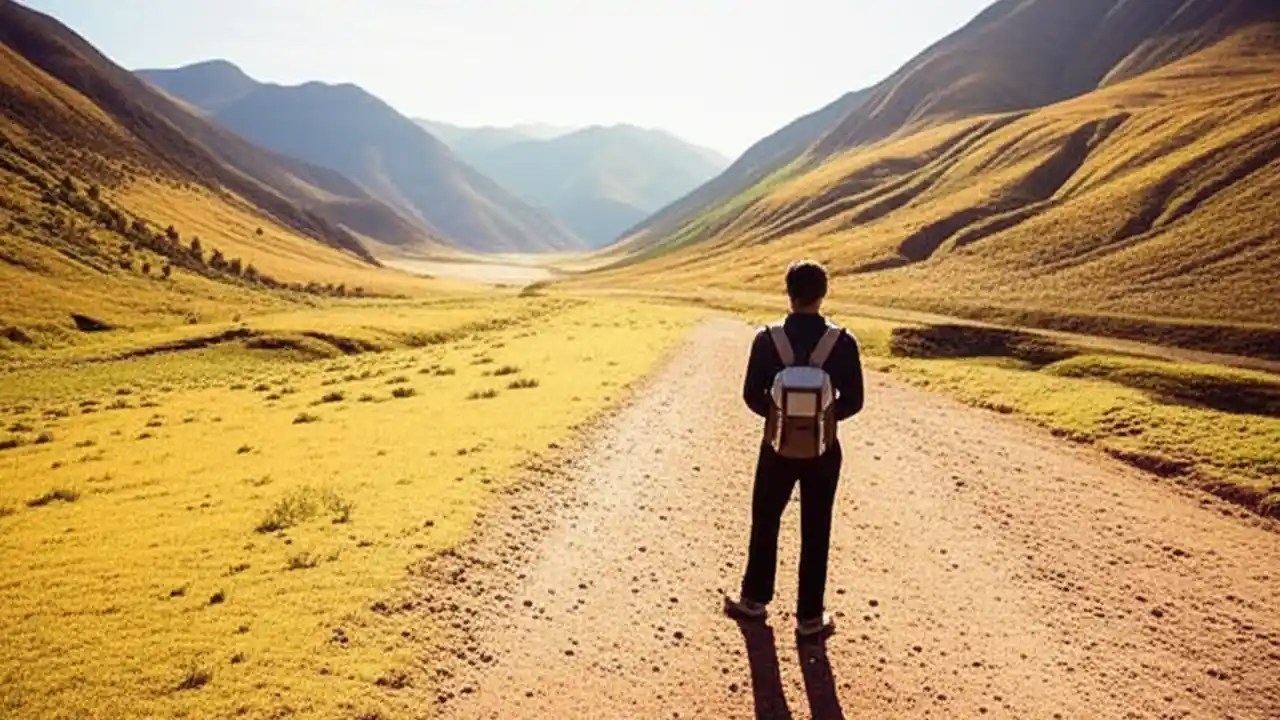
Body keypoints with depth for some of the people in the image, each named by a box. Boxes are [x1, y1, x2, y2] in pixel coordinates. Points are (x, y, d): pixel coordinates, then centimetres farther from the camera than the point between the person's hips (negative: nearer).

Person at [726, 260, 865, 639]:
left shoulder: (768, 338, -10)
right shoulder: (842, 341, -10)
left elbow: (752, 395, -5)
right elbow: (852, 401, -6)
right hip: (822, 450, 0)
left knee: (765, 523, 18)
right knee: (815, 533, 10)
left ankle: (754, 599, 31)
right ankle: (810, 616, 20)